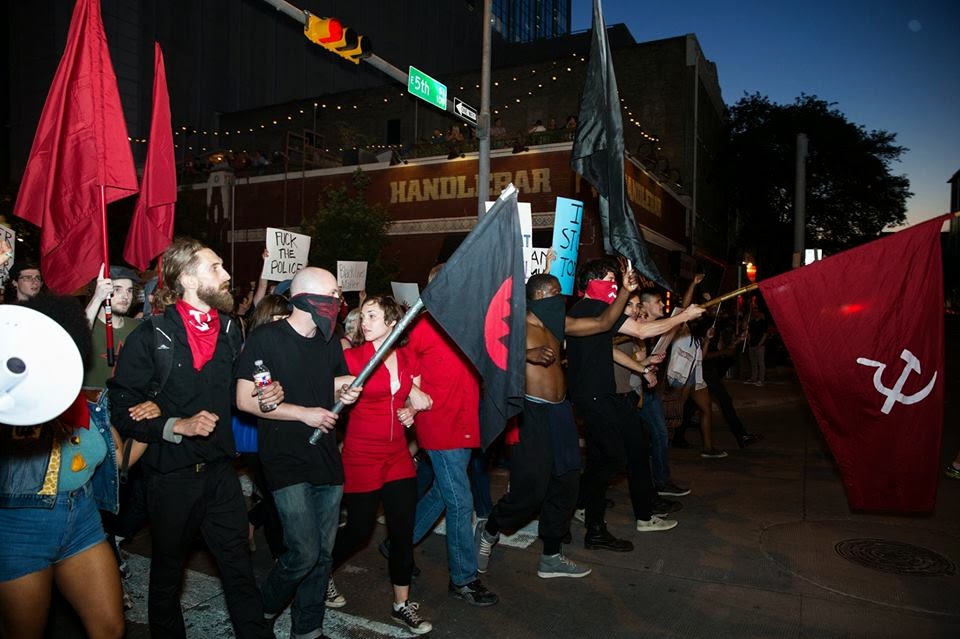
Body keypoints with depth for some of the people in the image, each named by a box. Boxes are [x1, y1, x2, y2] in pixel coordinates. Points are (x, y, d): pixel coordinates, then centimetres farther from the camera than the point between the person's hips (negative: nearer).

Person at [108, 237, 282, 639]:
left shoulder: (229, 330, 6)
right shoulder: (150, 337, -12)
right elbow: (122, 410, -14)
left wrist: (265, 393, 0)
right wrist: (178, 426, -23)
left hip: (220, 468, 4)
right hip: (171, 474, -4)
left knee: (239, 567, 10)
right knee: (167, 574, 16)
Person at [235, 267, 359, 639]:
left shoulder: (329, 343, 10)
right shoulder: (265, 339, -10)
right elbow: (245, 400, -13)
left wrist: (344, 394, 0)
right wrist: (304, 413, -16)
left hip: (327, 460, 6)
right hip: (287, 464, -6)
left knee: (323, 554, 10)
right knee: (304, 553, -7)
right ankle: (263, 608, 23)